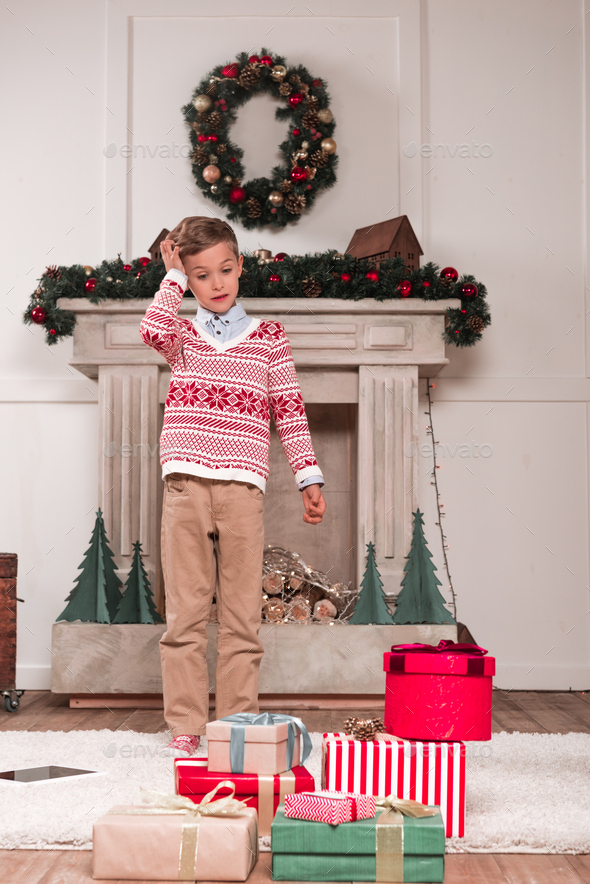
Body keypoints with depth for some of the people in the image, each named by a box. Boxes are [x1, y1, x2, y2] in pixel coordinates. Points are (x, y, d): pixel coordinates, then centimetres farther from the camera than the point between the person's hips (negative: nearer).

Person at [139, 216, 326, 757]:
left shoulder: (269, 337, 13)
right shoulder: (182, 338, 15)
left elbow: (290, 411, 10)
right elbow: (153, 330, -11)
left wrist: (309, 477, 2)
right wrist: (174, 276, 1)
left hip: (241, 488, 0)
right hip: (185, 485, 1)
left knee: (242, 615, 1)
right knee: (185, 613, 1)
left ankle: (238, 724, 8)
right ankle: (186, 727, 7)